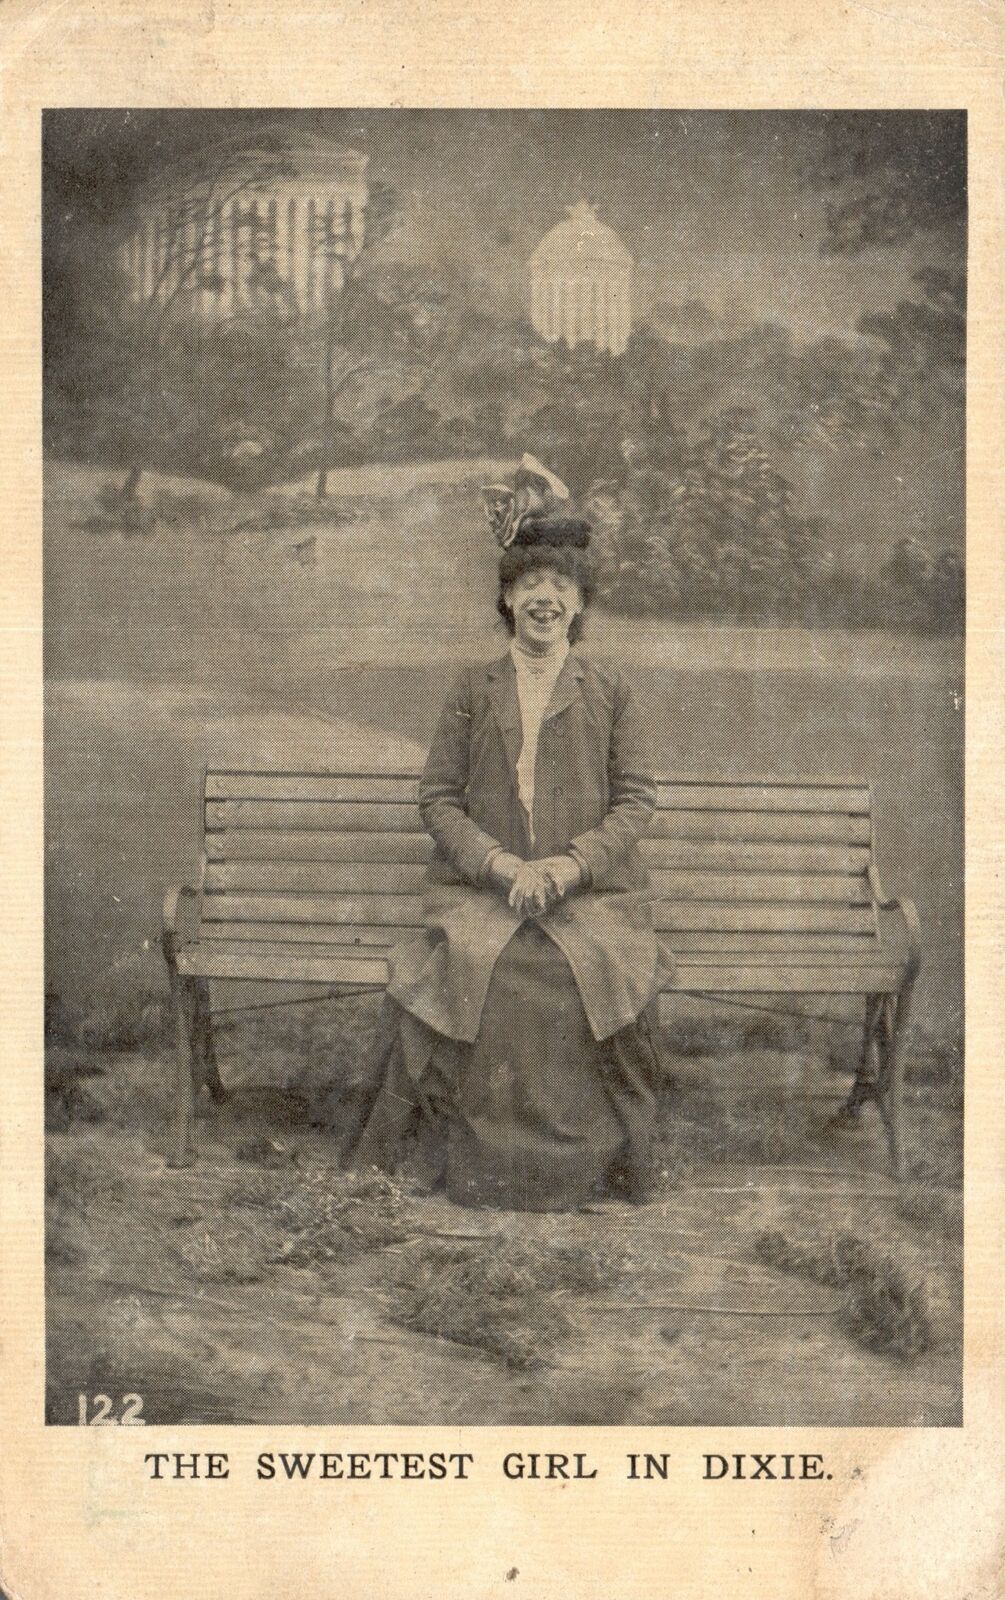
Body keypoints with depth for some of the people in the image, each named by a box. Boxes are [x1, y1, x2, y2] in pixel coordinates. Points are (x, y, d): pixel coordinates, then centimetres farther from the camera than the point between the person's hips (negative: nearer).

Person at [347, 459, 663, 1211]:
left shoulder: (609, 690, 13)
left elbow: (637, 797, 7)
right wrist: (502, 865, -9)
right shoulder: (474, 688, 13)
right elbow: (439, 797, 8)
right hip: (482, 886, 0)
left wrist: (571, 865, -10)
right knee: (467, 963, -32)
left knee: (597, 968, -32)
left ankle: (594, 1158, -15)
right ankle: (471, 1155, -17)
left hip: (591, 888, 0)